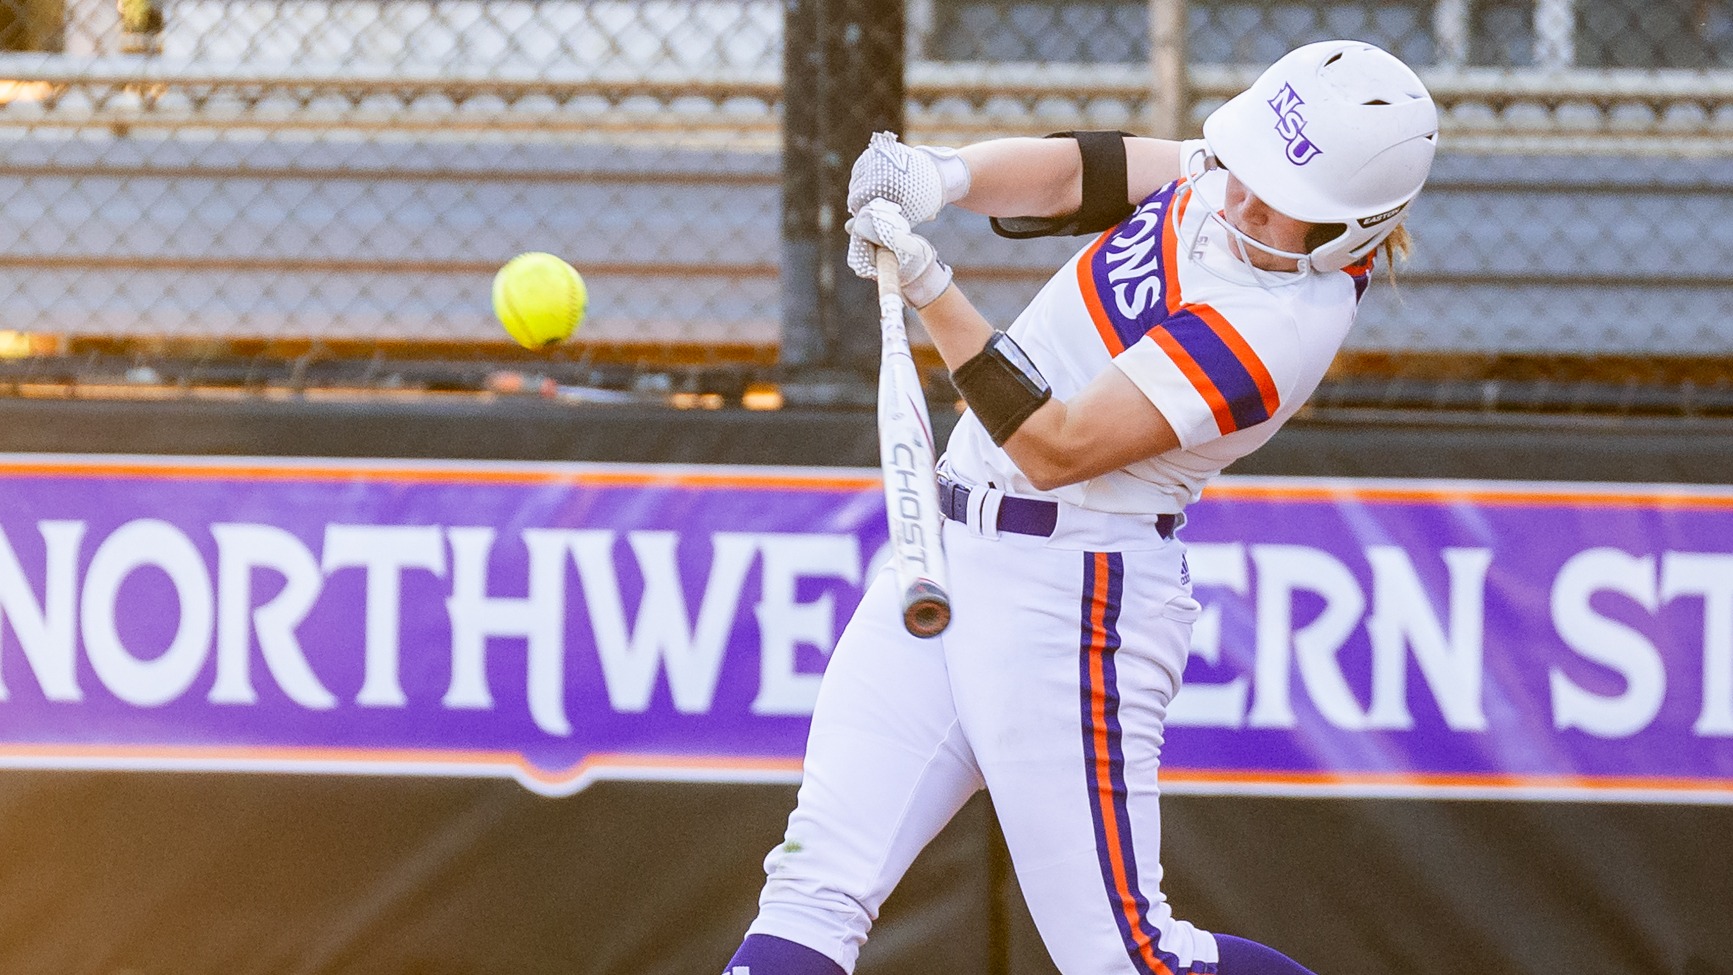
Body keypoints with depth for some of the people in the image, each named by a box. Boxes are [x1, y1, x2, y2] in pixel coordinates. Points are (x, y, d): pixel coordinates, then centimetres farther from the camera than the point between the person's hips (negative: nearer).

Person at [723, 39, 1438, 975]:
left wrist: (932, 292, -26)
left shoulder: (1283, 326, -23)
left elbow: (1054, 448, -23)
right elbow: (1063, 175, 4)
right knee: (816, 889, -2)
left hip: (1074, 594, -9)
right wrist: (941, 175, -17)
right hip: (951, 555, 9)